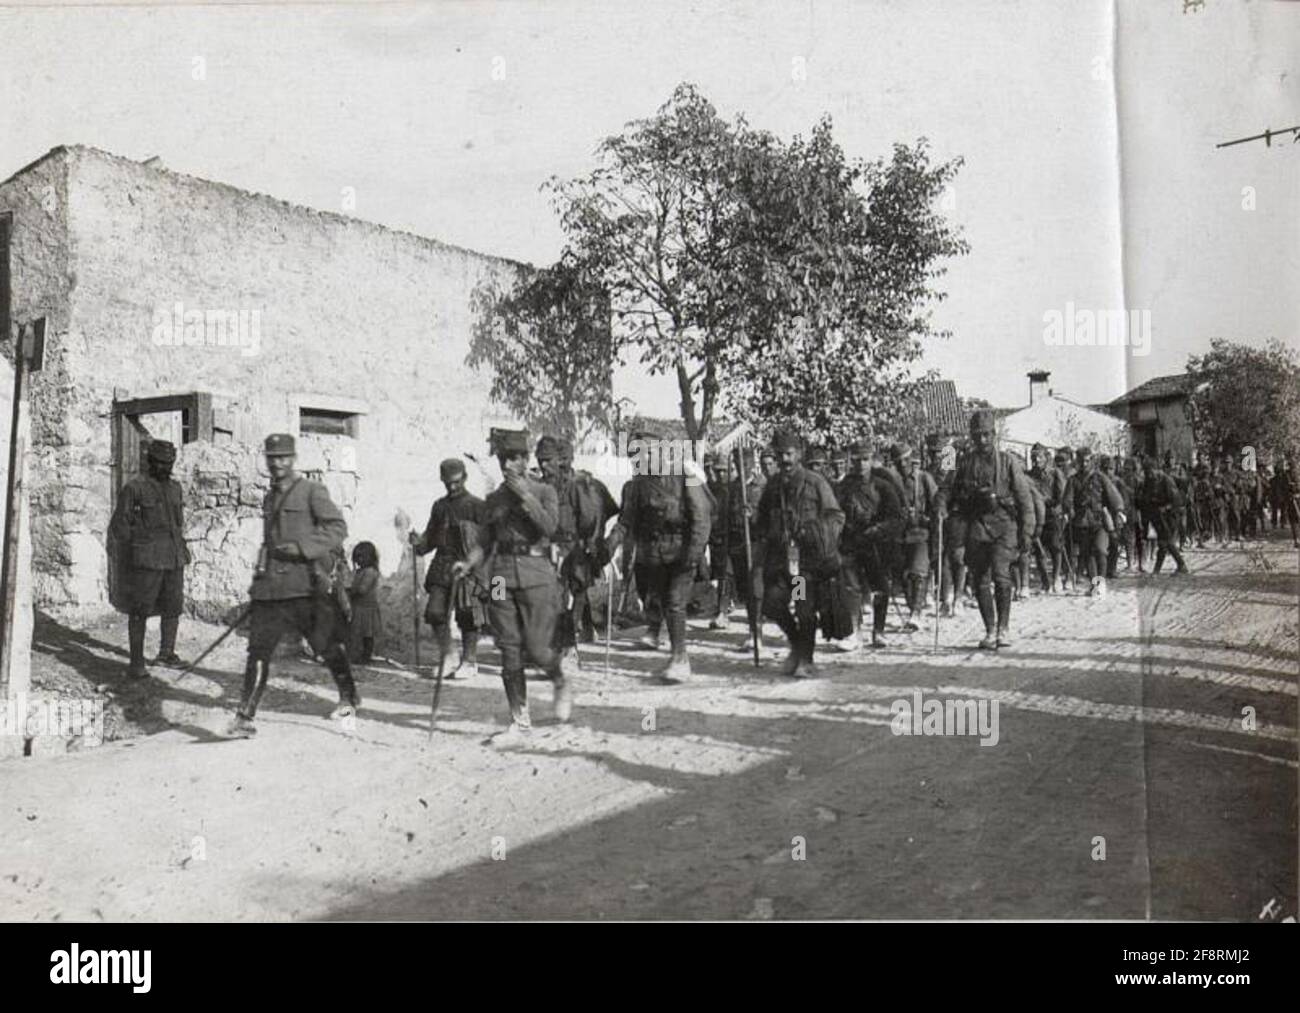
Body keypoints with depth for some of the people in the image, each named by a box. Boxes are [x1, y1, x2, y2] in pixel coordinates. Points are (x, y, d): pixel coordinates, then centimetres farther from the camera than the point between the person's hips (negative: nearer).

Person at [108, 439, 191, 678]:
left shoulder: (175, 487, 12)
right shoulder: (134, 488, -6)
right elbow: (118, 527, -3)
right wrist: (126, 562, -6)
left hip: (174, 559, 6)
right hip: (146, 560, -6)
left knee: (173, 606, 10)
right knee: (139, 611, -1)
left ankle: (166, 653, 25)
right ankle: (136, 663, 4)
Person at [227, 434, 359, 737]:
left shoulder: (312, 491, -3)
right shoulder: (269, 498, 18)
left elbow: (338, 528, -10)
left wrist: (302, 548, -19)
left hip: (304, 584, -5)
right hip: (269, 586, 5)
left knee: (327, 644, 5)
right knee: (258, 648, -2)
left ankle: (349, 698, 25)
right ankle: (245, 715, 1)